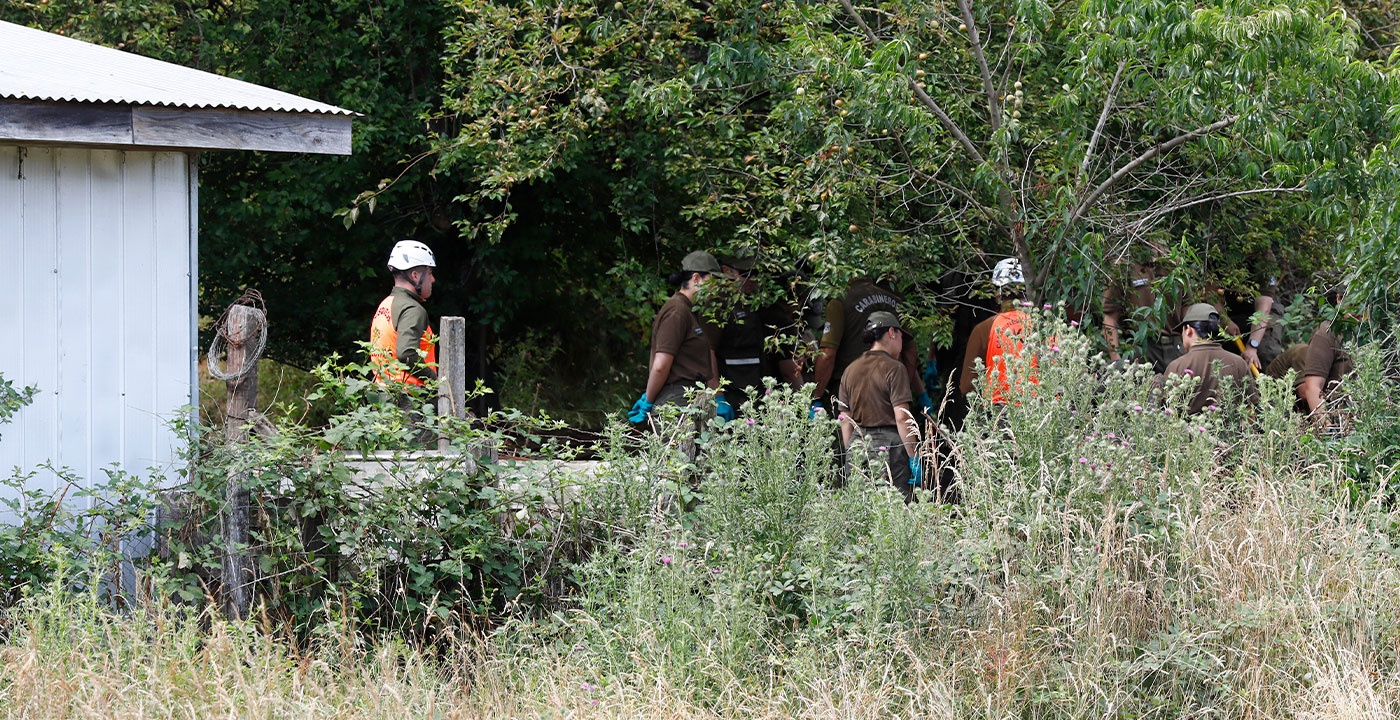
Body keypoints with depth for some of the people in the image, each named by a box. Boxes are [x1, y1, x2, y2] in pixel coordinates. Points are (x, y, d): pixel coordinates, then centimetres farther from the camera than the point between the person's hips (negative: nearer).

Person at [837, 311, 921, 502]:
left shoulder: (851, 370, 11)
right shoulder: (893, 368, -6)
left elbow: (845, 420, 13)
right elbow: (902, 418, -12)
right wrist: (914, 457, -10)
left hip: (858, 444, 6)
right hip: (889, 444, -6)